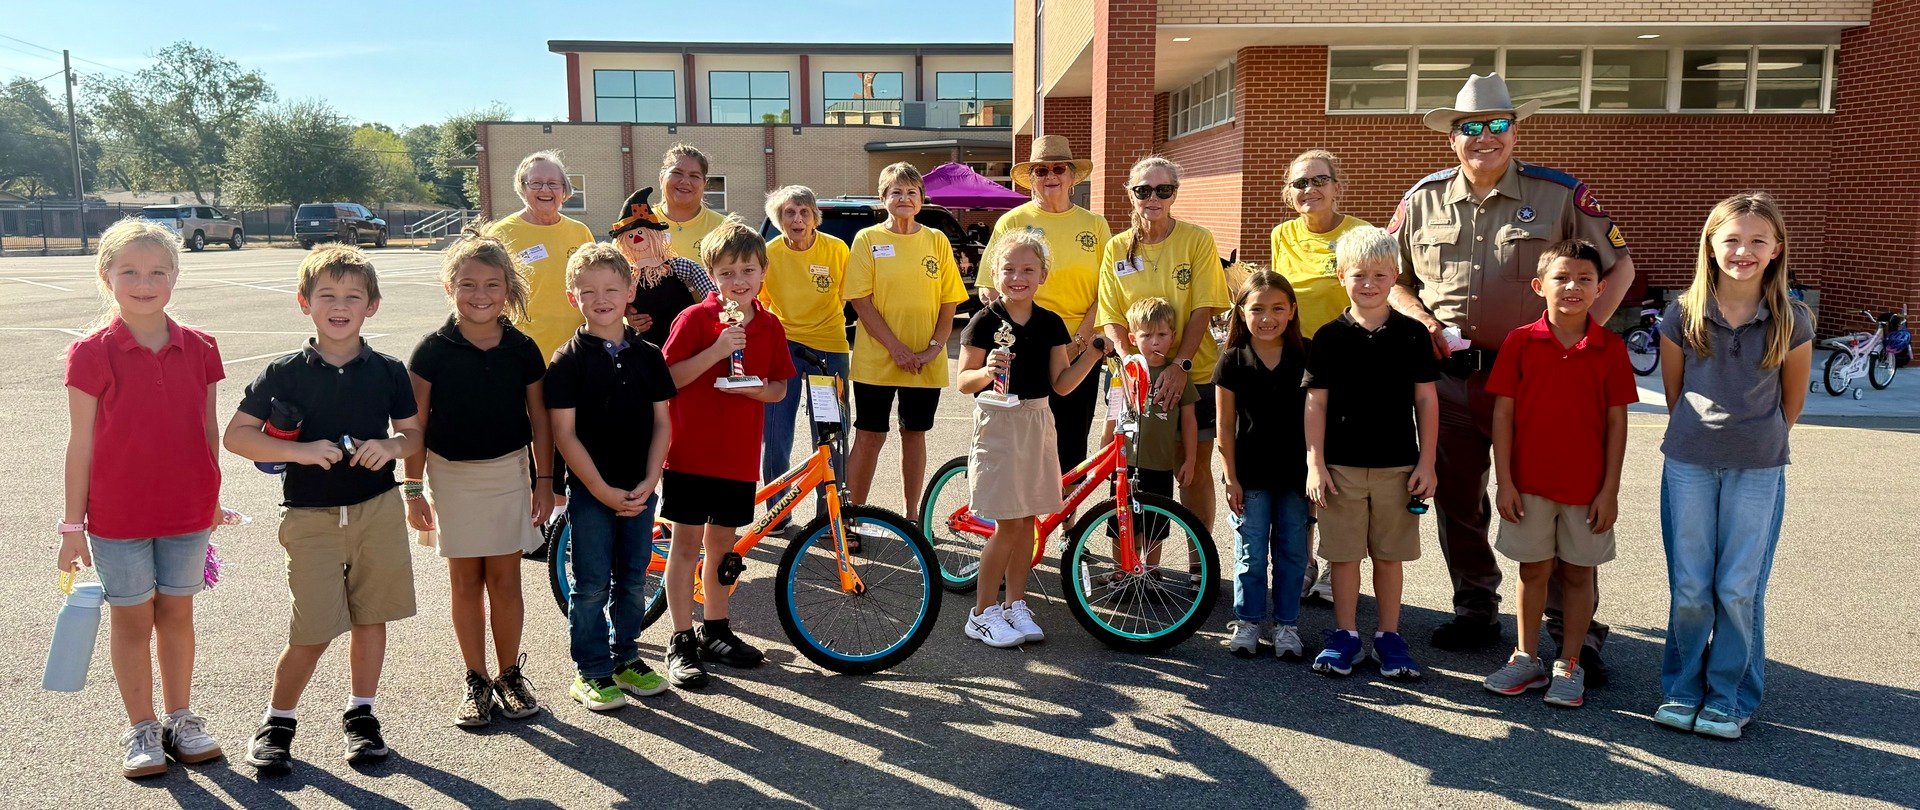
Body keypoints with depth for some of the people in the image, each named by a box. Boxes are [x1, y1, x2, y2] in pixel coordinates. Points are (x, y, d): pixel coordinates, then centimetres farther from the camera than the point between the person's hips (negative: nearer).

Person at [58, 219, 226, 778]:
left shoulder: (198, 349, 0)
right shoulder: (93, 354, -7)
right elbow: (82, 444, -5)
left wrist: (211, 499, 12)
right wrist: (73, 525, -4)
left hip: (187, 511, 2)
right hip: (118, 515, -2)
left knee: (177, 613, 13)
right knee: (132, 619, 8)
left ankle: (180, 720, 26)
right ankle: (141, 730, 21)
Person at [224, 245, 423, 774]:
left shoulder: (388, 372, 2)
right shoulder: (284, 373, -3)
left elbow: (415, 435, 10)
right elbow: (235, 436, -3)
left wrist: (390, 447, -12)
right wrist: (301, 451, -17)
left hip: (378, 510, 2)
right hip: (311, 516, -2)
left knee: (370, 617, 10)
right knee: (312, 632, -2)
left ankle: (361, 714, 27)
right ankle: (277, 721, 21)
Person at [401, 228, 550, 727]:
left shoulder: (522, 349, -4)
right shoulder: (433, 351, -8)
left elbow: (539, 419, 3)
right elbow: (416, 425, -3)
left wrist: (544, 479, 2)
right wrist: (413, 489, -4)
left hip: (507, 471, 1)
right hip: (451, 474, 0)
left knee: (504, 578, 5)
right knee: (465, 580, 7)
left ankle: (510, 675, 19)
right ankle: (476, 681, 19)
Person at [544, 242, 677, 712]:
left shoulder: (648, 356, 3)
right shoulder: (569, 361, -7)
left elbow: (662, 423, 4)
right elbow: (564, 434, -11)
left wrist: (648, 482, -7)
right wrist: (604, 491, -15)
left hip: (640, 490, 4)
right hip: (590, 490, -3)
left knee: (633, 581, 13)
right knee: (591, 585, 4)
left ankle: (626, 659, 29)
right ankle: (591, 672, 16)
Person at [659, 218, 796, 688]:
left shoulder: (770, 327, 4)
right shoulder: (695, 319, -8)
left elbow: (779, 388, 11)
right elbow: (666, 379, -13)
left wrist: (757, 388, -12)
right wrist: (715, 352, -24)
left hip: (739, 454, 4)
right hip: (690, 452, -4)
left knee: (722, 543, 14)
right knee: (687, 543, 3)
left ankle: (714, 631, 29)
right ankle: (681, 642, 13)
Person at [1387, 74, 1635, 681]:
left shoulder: (1559, 195, -1)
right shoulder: (1423, 199, 7)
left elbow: (1619, 268, 7)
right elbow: (1390, 278, 15)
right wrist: (1426, 323, -2)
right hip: (1449, 378, 3)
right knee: (1457, 501, 12)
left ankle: (1575, 632, 11)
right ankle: (1475, 611, 29)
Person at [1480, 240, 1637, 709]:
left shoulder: (1610, 348, -2)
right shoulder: (1520, 342, -3)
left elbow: (1616, 421, -1)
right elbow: (1503, 413, -2)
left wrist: (1610, 490, -4)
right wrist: (1504, 481, -6)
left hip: (1587, 487, 0)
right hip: (1529, 483, 0)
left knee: (1578, 572, 10)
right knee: (1534, 569, 10)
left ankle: (1569, 666, 22)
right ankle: (1527, 658, 24)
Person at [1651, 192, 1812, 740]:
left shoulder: (1792, 321, -5)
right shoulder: (1684, 314, -4)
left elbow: (1793, 398, 7)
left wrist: (1758, 442, 11)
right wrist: (1700, 436, 11)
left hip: (1758, 470, 0)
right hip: (1689, 464, 1)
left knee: (1740, 590, 2)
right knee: (1689, 588, 4)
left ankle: (1729, 699, 16)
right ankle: (1683, 690, 20)